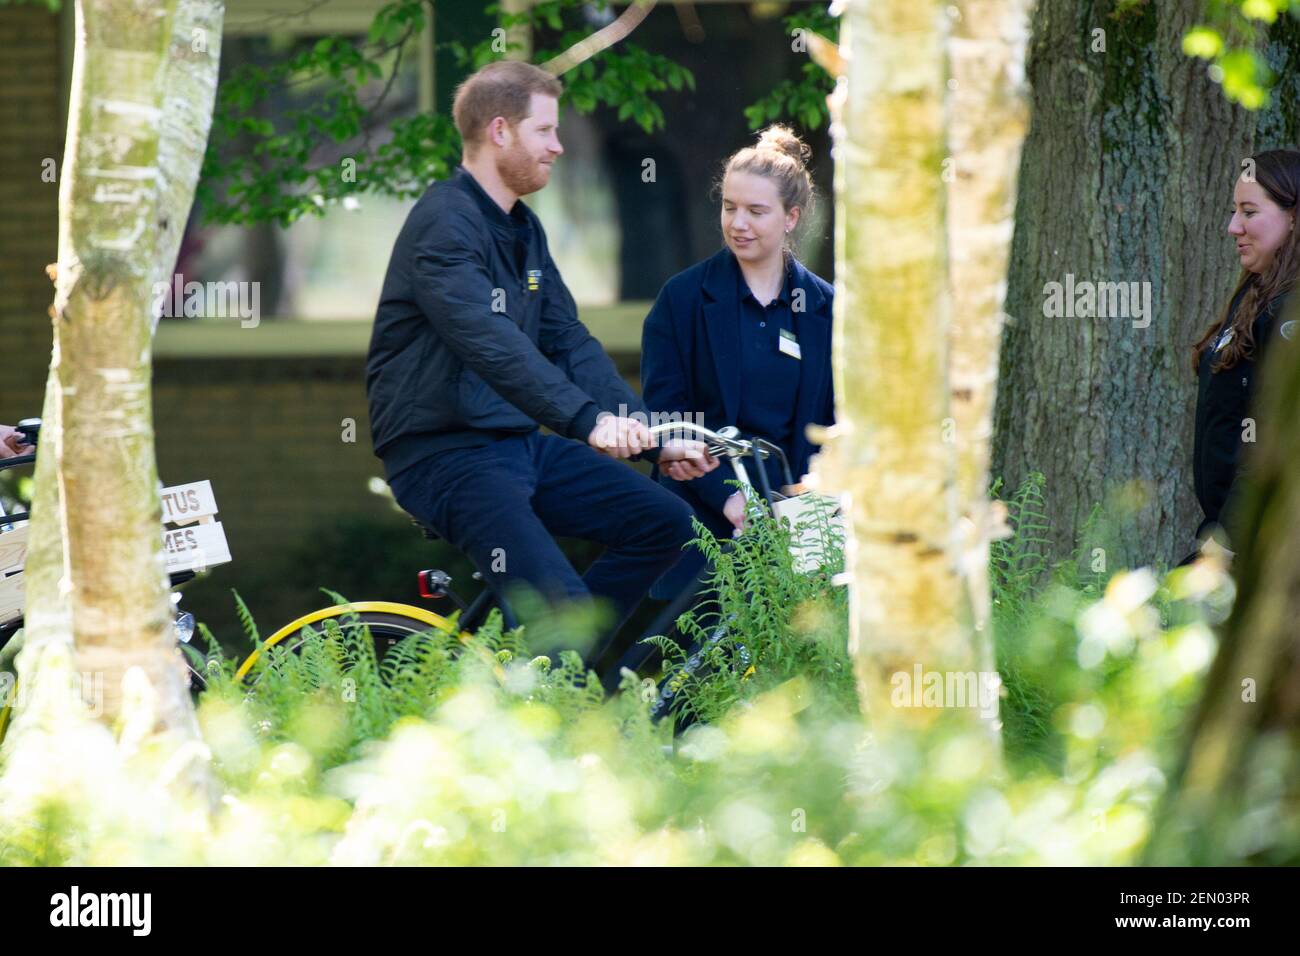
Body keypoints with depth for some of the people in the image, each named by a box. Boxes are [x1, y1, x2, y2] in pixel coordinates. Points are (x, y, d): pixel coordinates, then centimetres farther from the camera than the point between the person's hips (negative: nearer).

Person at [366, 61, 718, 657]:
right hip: (445, 456, -9)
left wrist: (651, 439, 1)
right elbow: (491, 344, -30)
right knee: (559, 601, -26)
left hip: (517, 443, 9)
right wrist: (588, 419, -41)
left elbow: (568, 341, 12)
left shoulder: (522, 230, 15)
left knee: (664, 523, -1)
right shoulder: (444, 224, -16)